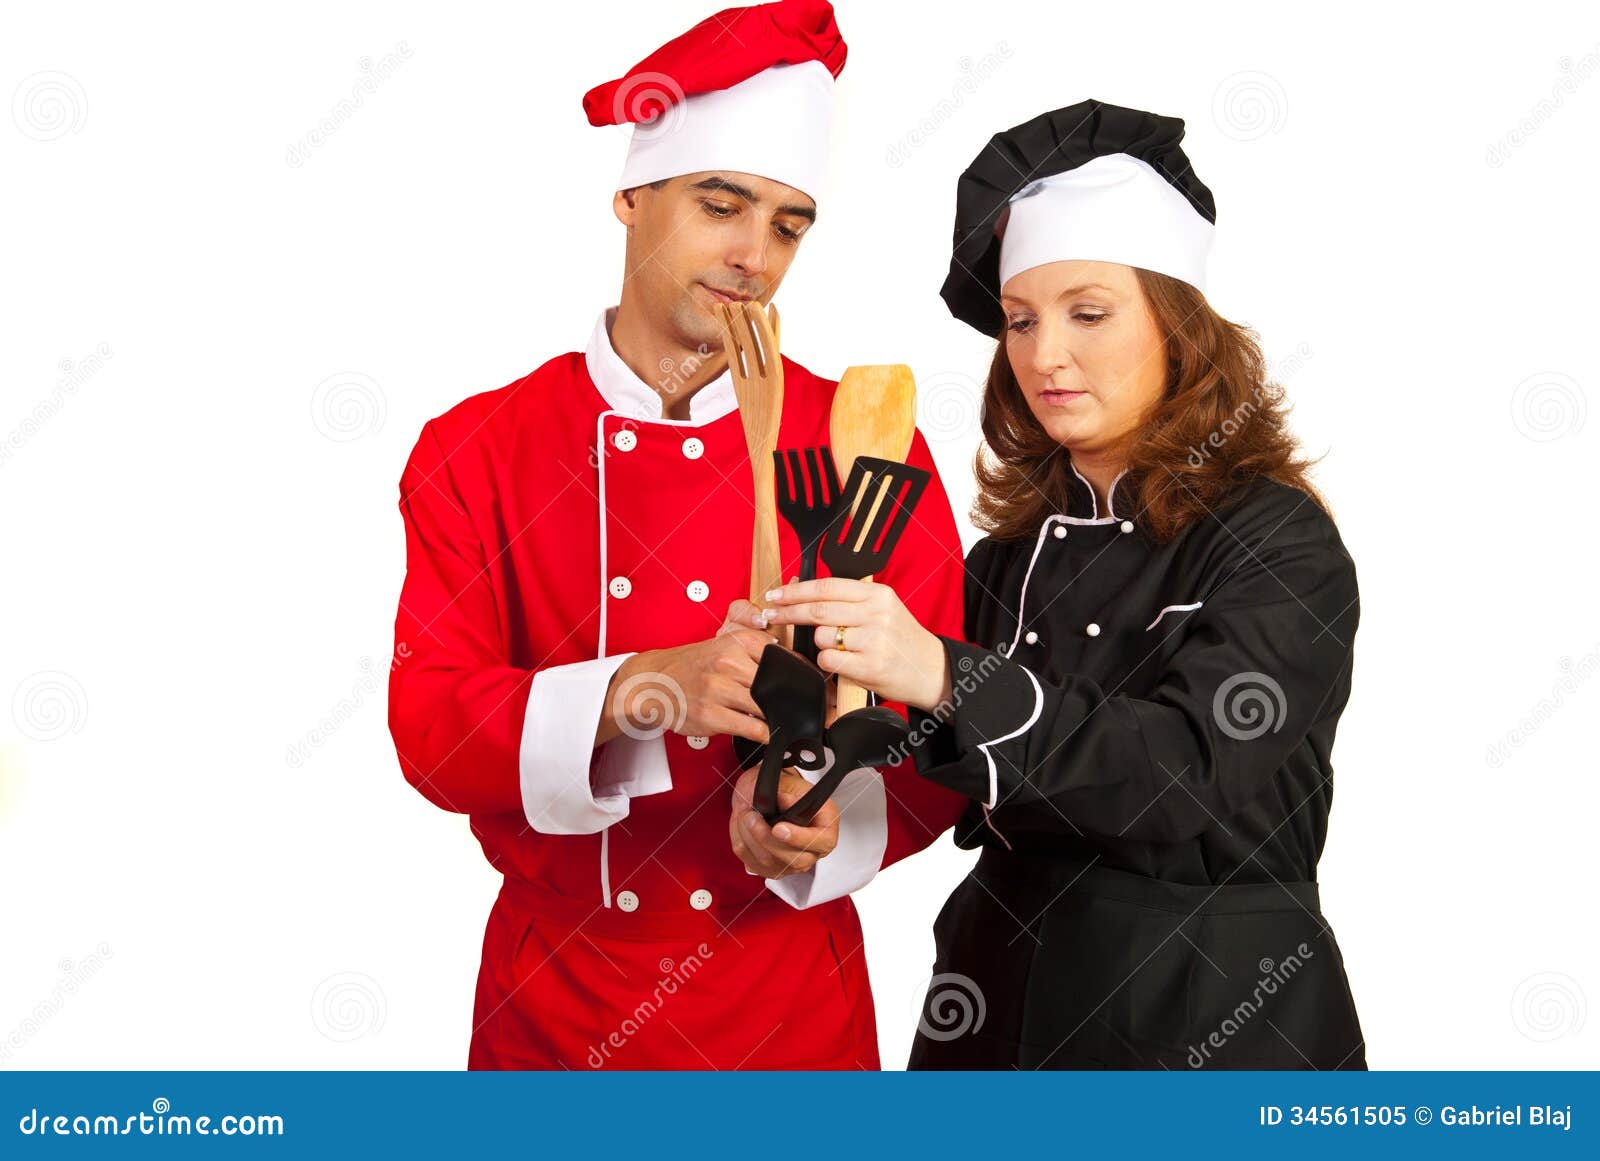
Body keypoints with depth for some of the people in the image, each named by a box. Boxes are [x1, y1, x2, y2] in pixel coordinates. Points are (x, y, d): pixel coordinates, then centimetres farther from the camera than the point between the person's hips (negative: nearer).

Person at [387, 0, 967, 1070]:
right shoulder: (475, 450, -4)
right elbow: (430, 728, -12)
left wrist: (830, 822, -25)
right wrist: (636, 692, -29)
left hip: (791, 1000, 0)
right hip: (554, 1000, 0)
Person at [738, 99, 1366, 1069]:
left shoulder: (1280, 542, -12)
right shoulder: (1014, 551, 4)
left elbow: (1192, 772, -26)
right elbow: (982, 797, 9)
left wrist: (946, 679, -37)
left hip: (1219, 1021, -5)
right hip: (1008, 1004, 5)